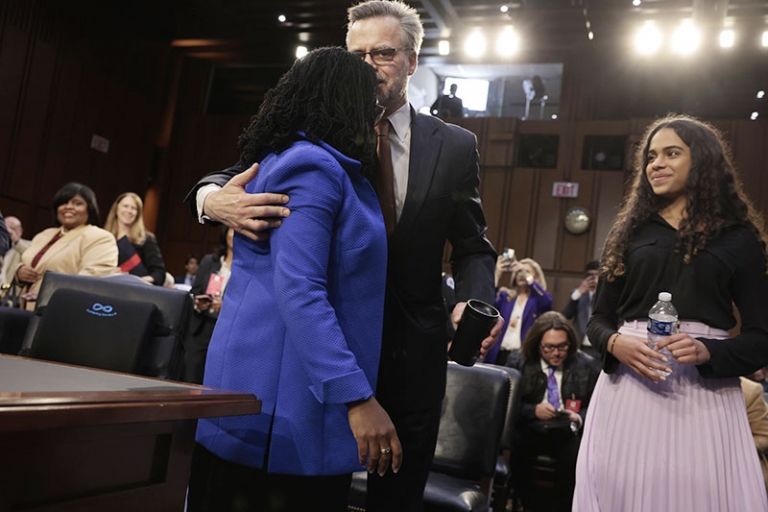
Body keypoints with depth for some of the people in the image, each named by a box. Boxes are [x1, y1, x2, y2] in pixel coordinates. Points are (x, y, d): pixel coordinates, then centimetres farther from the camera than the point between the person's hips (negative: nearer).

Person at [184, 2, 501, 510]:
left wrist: (475, 304, -17)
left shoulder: (455, 146, 2)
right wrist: (214, 198, -29)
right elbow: (235, 175, -4)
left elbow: (473, 248, 4)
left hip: (410, 356, 1)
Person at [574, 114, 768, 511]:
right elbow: (599, 319, 12)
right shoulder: (630, 231, 12)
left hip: (706, 395, -1)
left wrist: (708, 351, -15)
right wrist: (615, 343, -10)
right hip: (628, 388, 2)